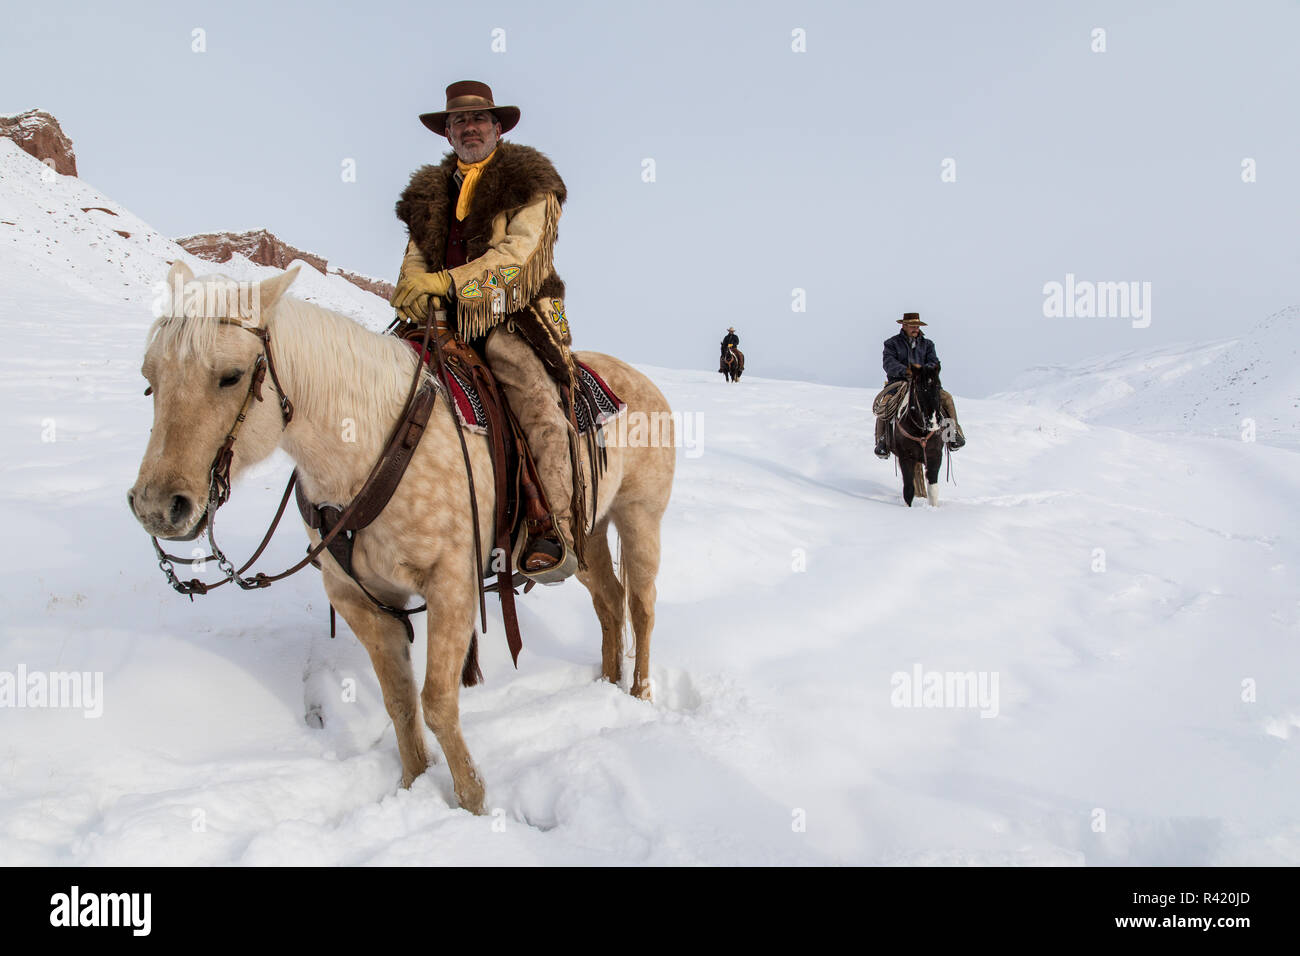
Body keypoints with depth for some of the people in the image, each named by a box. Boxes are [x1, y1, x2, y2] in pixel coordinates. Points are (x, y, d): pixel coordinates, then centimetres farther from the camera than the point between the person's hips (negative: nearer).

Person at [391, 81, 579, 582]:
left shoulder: (528, 183, 6)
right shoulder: (432, 193, 22)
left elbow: (515, 254, -9)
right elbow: (416, 257, 15)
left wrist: (446, 282, -22)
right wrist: (414, 288, -12)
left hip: (512, 321, -5)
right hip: (446, 324, 6)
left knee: (539, 406, -30)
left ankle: (554, 534, -35)